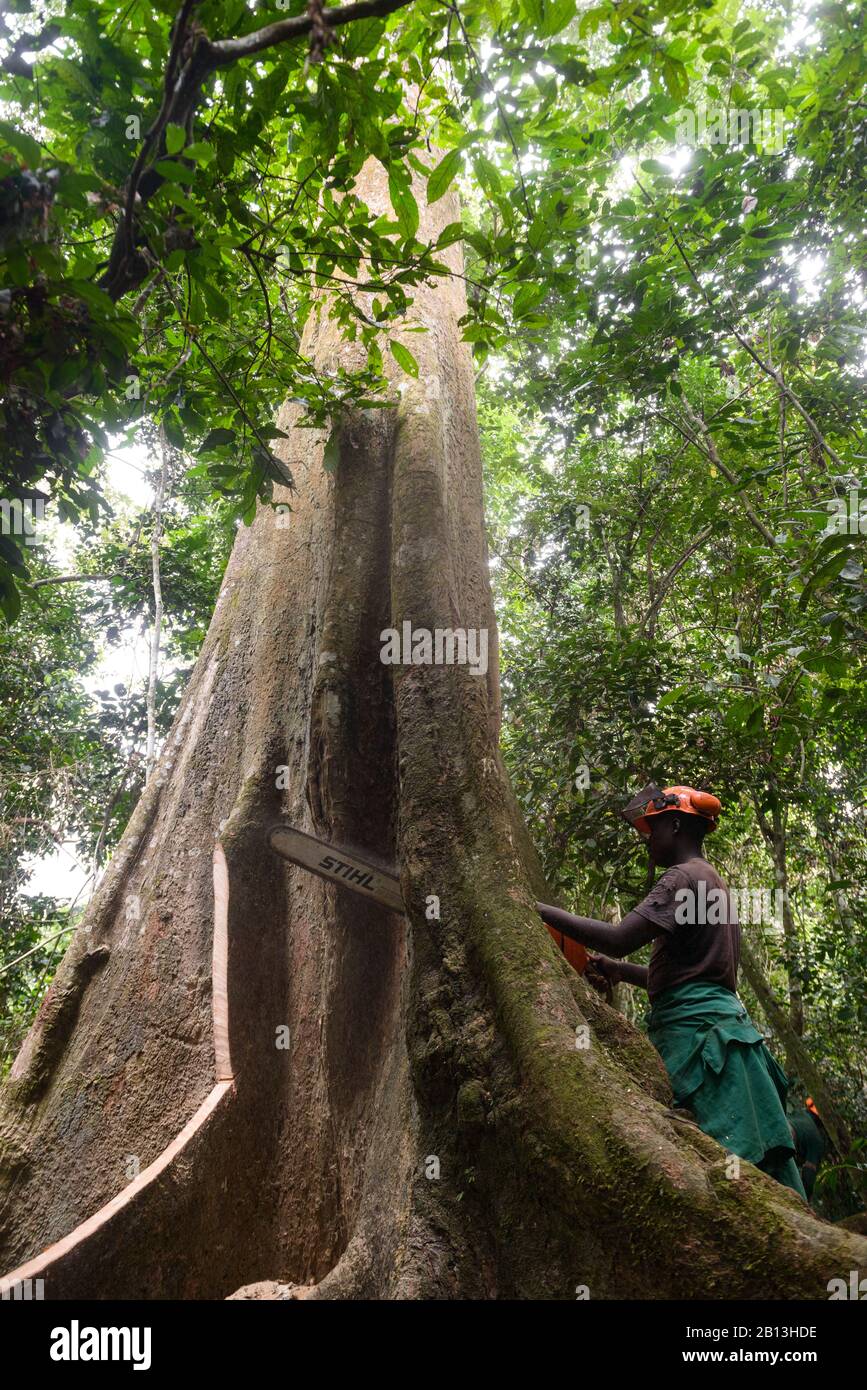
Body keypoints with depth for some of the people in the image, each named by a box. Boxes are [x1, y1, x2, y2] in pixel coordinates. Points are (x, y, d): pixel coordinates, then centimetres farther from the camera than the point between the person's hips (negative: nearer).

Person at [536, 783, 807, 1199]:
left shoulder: (685, 876, -9)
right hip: (713, 1021, 10)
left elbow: (619, 938, -23)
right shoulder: (710, 881, 22)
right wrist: (620, 969, 23)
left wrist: (540, 910, -18)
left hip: (698, 1032, -10)